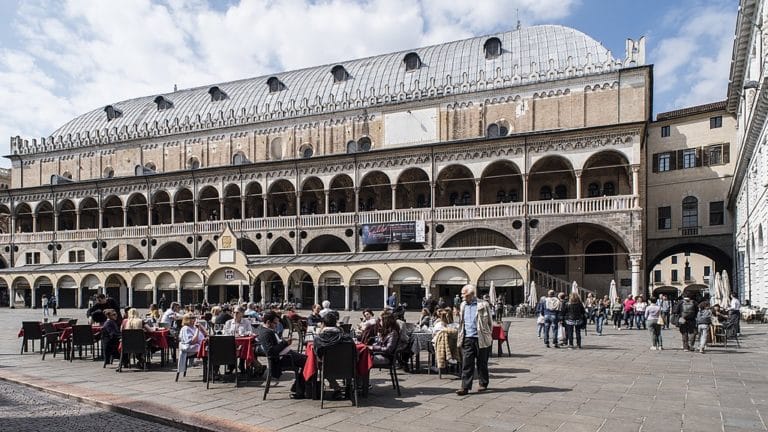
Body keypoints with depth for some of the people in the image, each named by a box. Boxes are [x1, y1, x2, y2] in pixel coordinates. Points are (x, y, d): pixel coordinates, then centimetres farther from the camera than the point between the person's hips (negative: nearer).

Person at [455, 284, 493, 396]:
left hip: (481, 339, -4)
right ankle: (465, 387, -2)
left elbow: (490, 322, 0)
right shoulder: (463, 305, 11)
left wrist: (488, 335, -3)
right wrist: (460, 337, 12)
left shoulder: (483, 305, -6)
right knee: (467, 363, -2)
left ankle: (483, 384, 24)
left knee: (482, 363, 9)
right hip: (467, 339, 4)